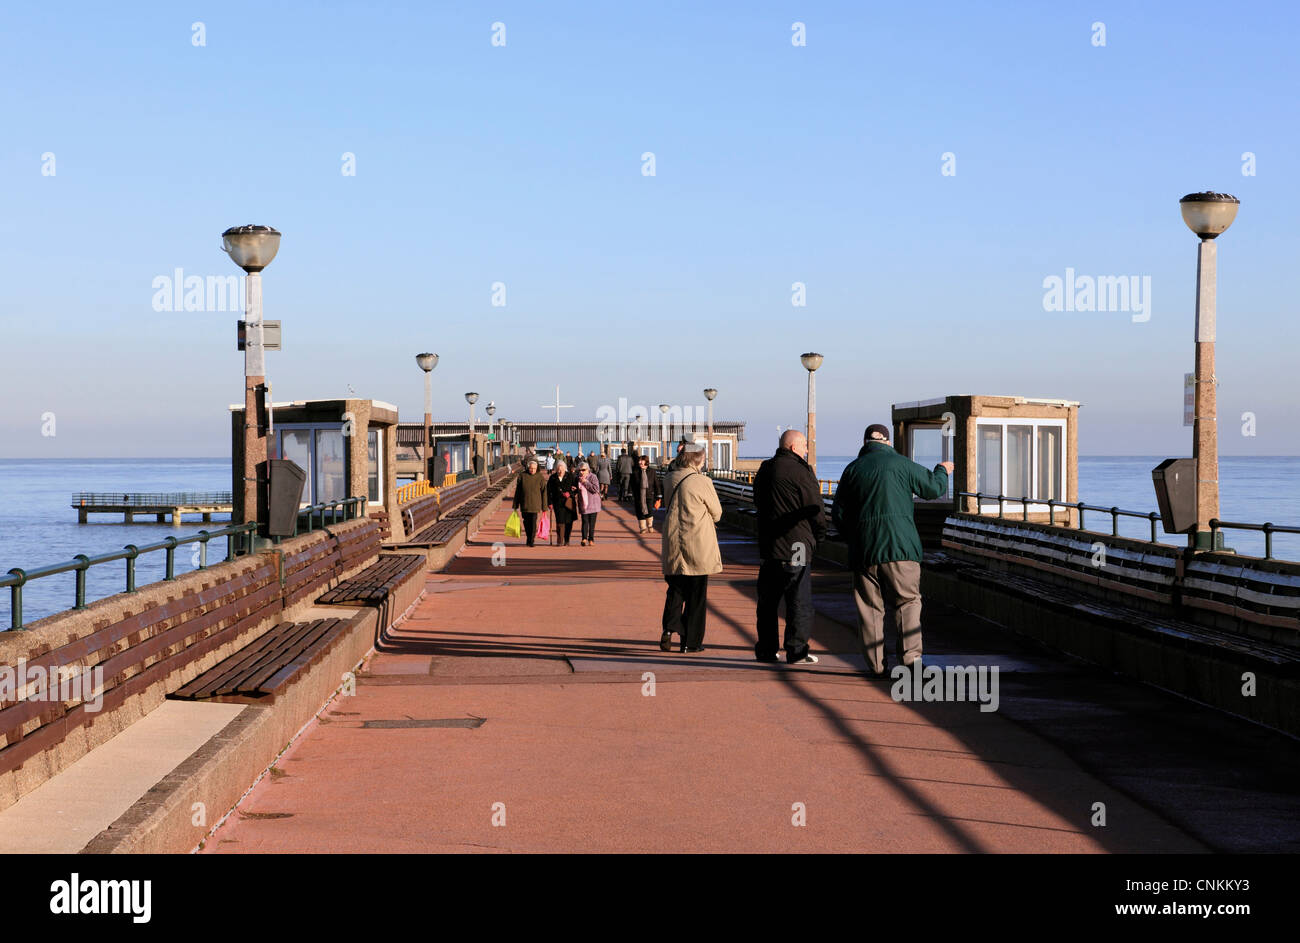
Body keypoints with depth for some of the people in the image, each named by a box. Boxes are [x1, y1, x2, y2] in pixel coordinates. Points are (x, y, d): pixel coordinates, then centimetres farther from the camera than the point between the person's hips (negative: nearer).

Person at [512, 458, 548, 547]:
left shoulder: (540, 477, 0)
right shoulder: (522, 476, 3)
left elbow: (544, 492, 1)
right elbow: (517, 491, 8)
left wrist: (544, 507, -1)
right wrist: (516, 505, 8)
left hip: (535, 504, -2)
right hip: (524, 504, 2)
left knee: (533, 522, -8)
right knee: (526, 523, 9)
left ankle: (532, 540, -1)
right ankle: (528, 537, 30)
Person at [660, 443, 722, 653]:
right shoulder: (702, 482, -13)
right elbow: (717, 513, -2)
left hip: (673, 542, 4)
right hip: (698, 544, -4)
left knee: (675, 589, 15)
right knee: (696, 594, 5)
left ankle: (669, 628, -4)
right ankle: (690, 641, 8)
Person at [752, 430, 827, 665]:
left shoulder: (764, 471, 12)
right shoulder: (801, 472, -11)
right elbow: (816, 509, -9)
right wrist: (819, 535, 6)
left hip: (767, 546, 7)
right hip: (796, 546, -7)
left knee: (767, 601, 12)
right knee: (799, 601, 0)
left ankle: (765, 649, 15)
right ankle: (797, 650, 0)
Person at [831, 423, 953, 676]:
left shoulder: (853, 469, 8)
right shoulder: (901, 464, 1)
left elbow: (839, 513, 10)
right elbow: (934, 488, 9)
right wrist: (942, 471, 30)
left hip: (864, 549, 2)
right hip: (900, 545, -2)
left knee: (870, 607, 6)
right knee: (907, 601, 2)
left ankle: (876, 664, 5)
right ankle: (910, 653, -13)